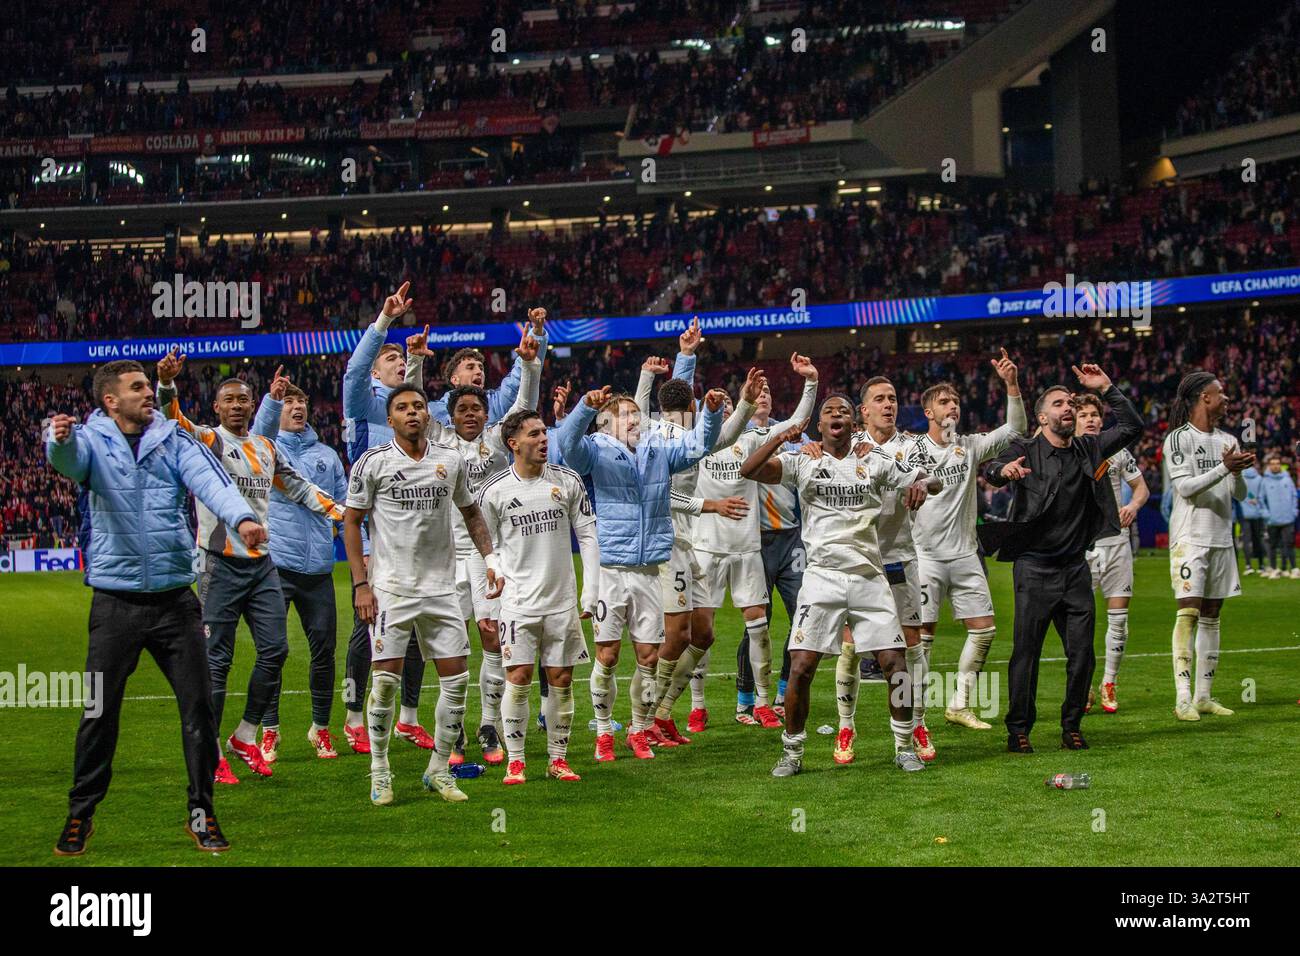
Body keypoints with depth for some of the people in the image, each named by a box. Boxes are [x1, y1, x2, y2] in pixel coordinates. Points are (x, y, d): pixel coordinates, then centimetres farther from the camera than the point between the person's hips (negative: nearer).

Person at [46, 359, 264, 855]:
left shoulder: (174, 440, 4)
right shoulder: (93, 441, -2)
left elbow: (210, 479, -12)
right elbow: (69, 461, -24)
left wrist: (241, 517, -32)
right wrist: (60, 440, -49)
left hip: (175, 597, 2)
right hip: (115, 601, -2)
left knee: (198, 706, 4)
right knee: (99, 712, 4)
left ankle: (201, 810, 18)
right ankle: (80, 814, 18)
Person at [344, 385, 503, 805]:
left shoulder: (451, 460, 7)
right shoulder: (373, 462, -4)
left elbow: (471, 513, 19)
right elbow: (352, 521, 0)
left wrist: (489, 558, 6)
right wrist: (360, 583, -7)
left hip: (441, 586, 4)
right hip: (390, 586, -4)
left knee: (457, 678, 1)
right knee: (385, 679, -6)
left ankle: (439, 770, 15)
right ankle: (380, 772, 9)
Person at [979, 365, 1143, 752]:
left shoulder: (1088, 449, 11)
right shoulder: (1026, 451, -3)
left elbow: (1132, 427, 11)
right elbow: (990, 470, -17)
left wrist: (1106, 389, 0)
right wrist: (1003, 469, -41)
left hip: (1076, 568, 4)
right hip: (1034, 568, -4)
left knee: (1082, 654, 3)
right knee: (1026, 653, -4)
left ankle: (1071, 727, 16)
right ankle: (1018, 730, 5)